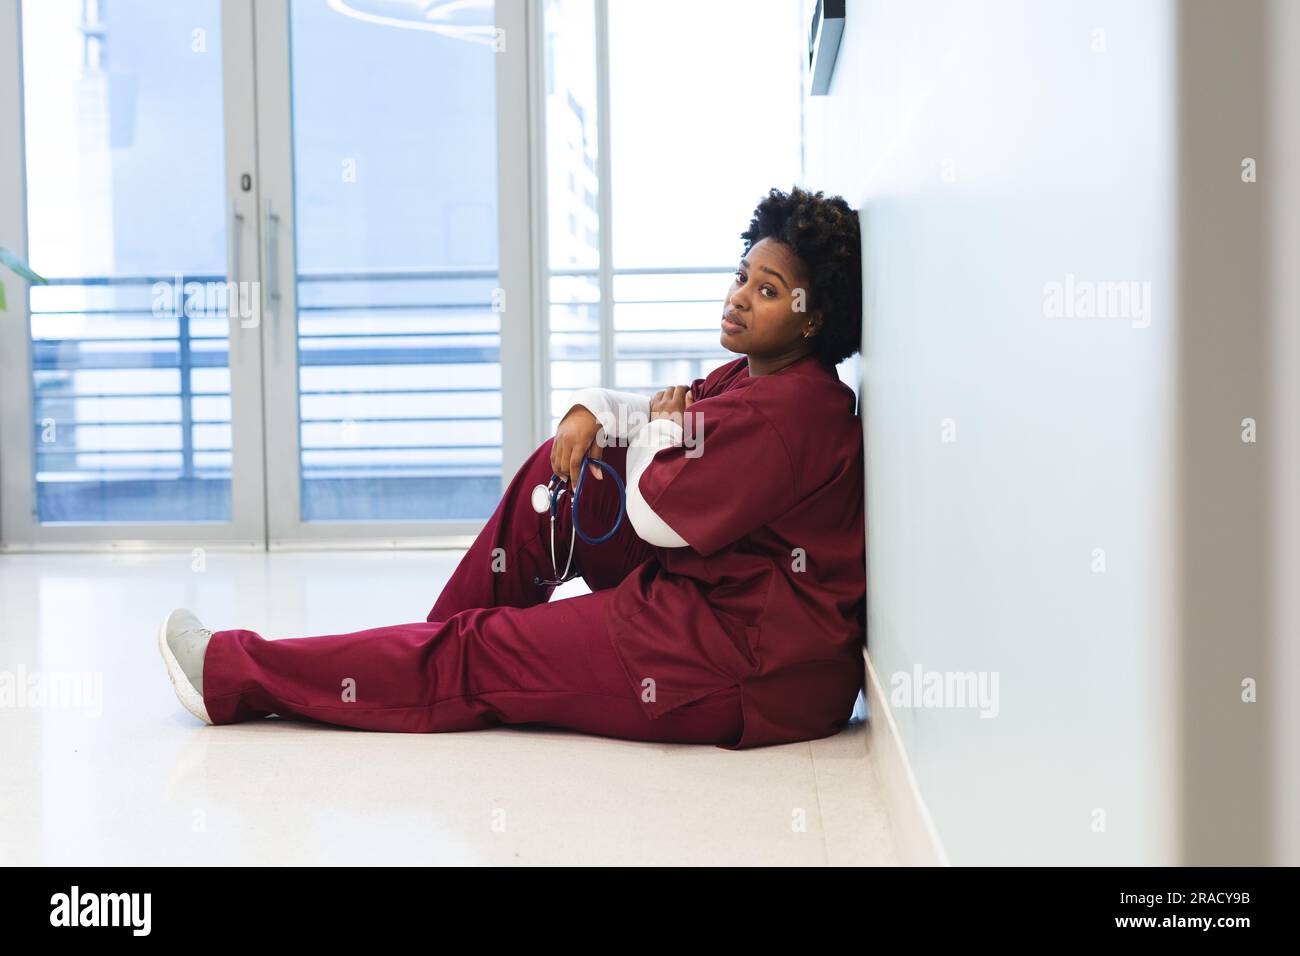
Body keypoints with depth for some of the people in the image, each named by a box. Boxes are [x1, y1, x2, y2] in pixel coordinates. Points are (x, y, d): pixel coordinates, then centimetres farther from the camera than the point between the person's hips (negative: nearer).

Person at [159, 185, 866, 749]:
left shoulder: (791, 412, -22)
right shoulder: (749, 377, 9)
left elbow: (659, 518, -22)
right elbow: (668, 414, 19)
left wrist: (660, 432, -2)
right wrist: (593, 412, -3)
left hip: (747, 669, -9)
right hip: (704, 596, 9)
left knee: (480, 657, -5)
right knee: (562, 467, 9)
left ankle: (232, 674, 4)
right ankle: (442, 641, 15)